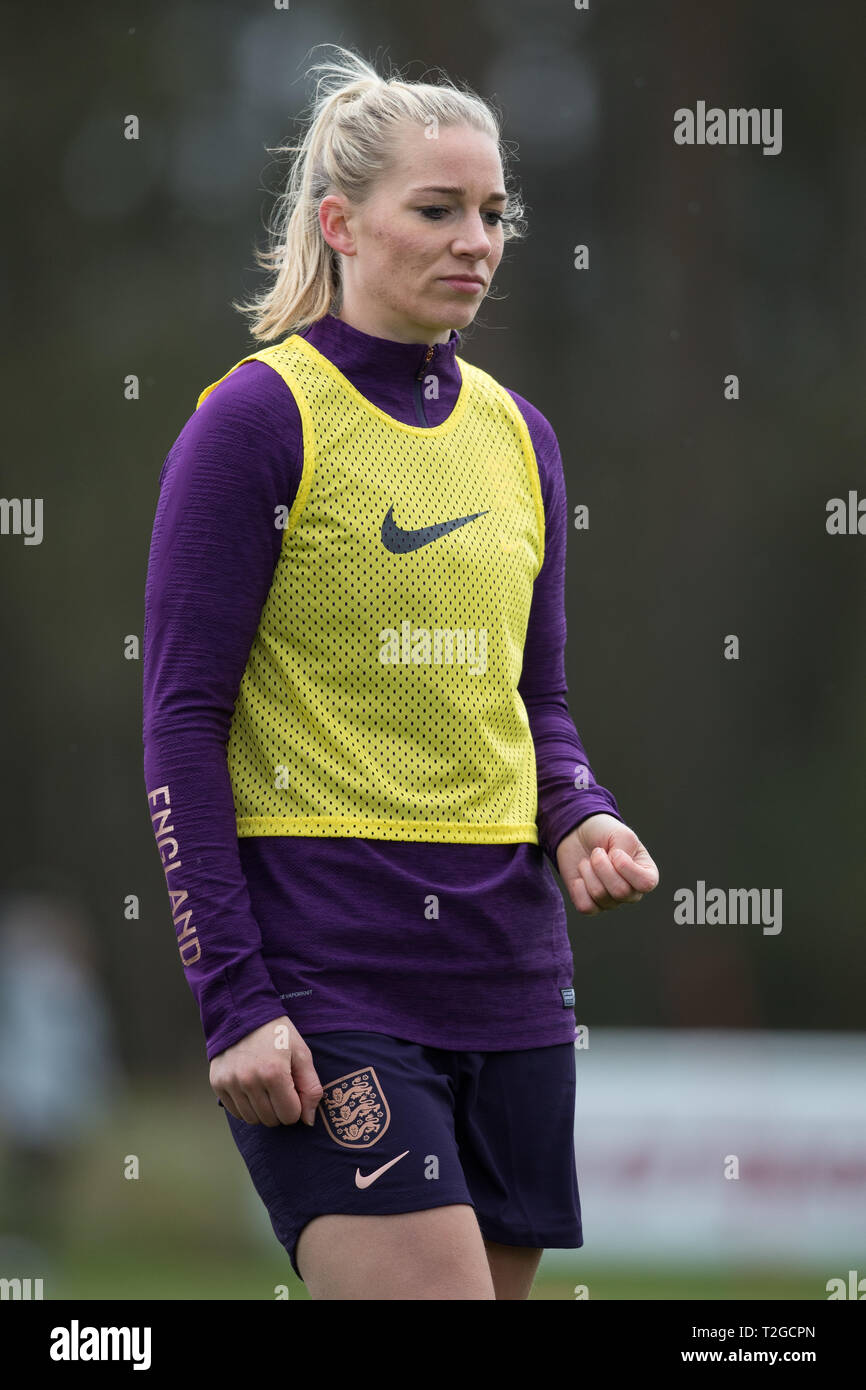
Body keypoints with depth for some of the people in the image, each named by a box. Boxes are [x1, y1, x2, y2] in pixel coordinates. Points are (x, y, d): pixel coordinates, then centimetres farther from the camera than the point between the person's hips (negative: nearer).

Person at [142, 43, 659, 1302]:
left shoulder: (517, 433, 13)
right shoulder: (256, 419, -6)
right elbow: (184, 724, -8)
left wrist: (580, 818, -2)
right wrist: (236, 998, -15)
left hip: (508, 957, 7)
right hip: (325, 961, -7)